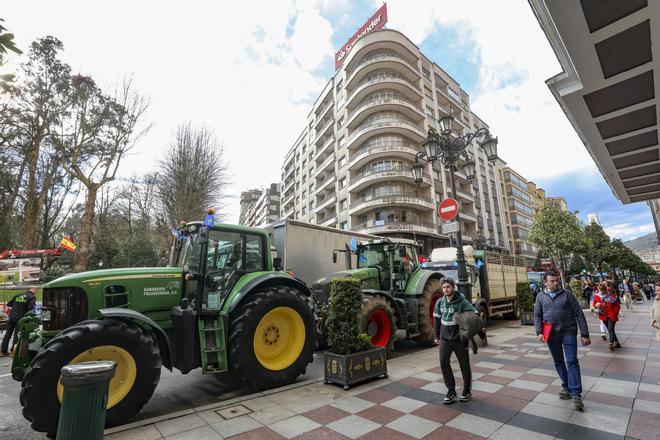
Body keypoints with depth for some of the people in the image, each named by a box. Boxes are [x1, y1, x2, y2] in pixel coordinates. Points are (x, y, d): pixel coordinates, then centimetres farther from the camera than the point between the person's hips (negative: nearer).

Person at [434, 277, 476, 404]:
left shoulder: (462, 302, -11)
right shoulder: (440, 302, 2)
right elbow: (437, 319, 10)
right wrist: (437, 336, 13)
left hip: (459, 338, -3)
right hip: (445, 338, 3)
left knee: (464, 364, 10)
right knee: (444, 362, -3)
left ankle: (467, 391, 29)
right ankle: (451, 391, 13)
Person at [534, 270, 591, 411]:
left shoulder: (567, 295, -3)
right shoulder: (541, 296, 3)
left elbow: (579, 315, -2)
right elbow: (537, 315, 6)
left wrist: (584, 334, -6)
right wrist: (539, 332, -5)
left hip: (568, 332, -2)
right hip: (551, 334, 3)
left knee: (572, 362, -6)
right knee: (558, 362, 14)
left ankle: (576, 394, 0)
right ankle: (566, 387, 30)